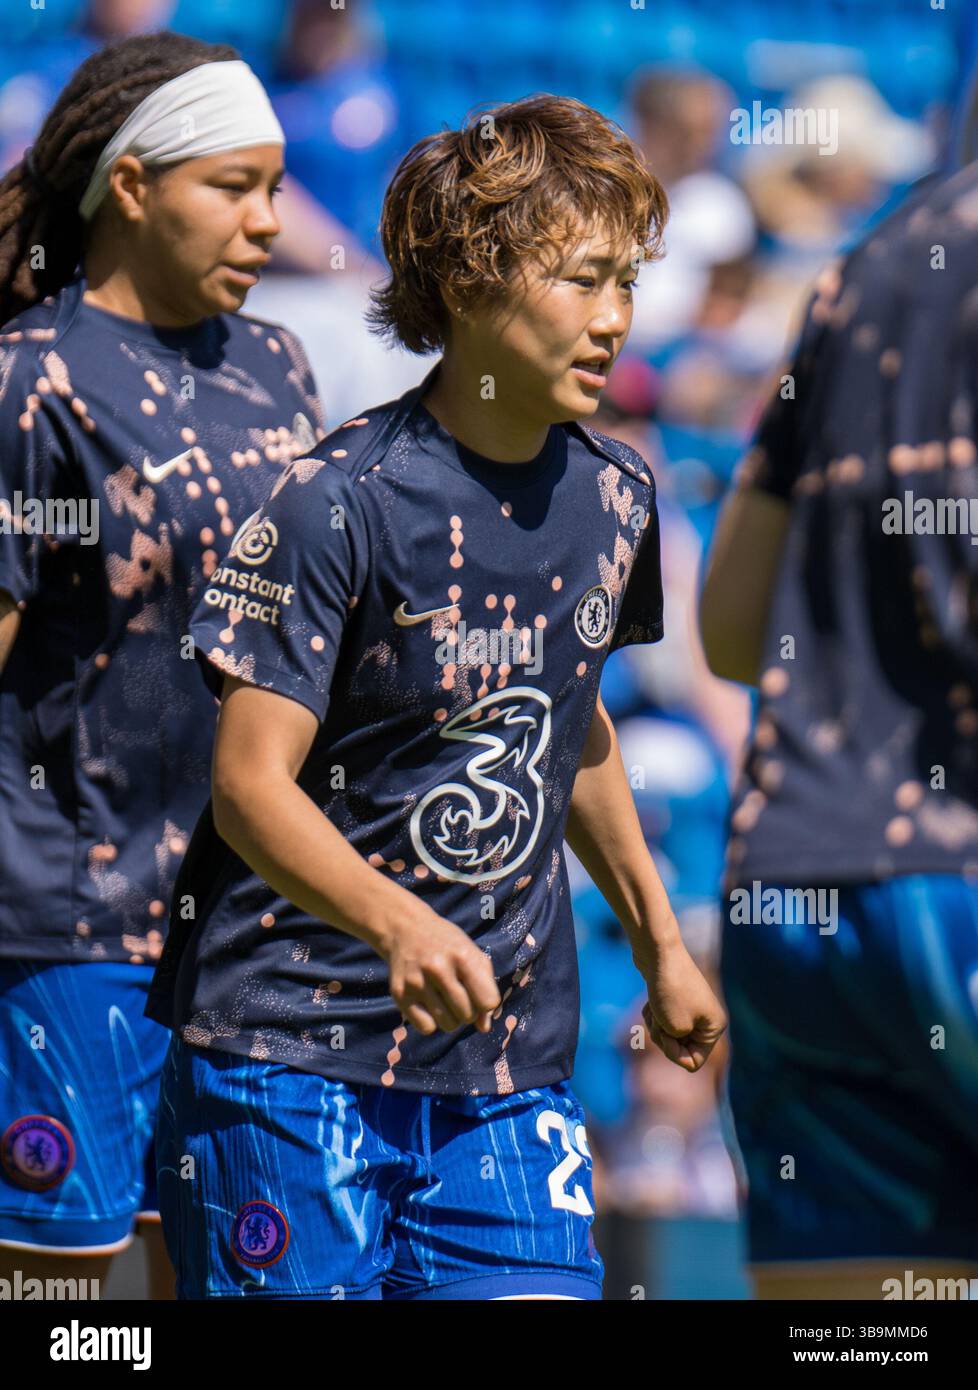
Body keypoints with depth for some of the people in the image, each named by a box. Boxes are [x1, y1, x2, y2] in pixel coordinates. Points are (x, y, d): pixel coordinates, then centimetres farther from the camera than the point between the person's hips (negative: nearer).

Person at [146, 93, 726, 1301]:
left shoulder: (613, 495, 7)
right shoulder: (341, 500, -13)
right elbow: (251, 780, -18)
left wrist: (657, 940, 32)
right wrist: (397, 923, -35)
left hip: (509, 1060, 5)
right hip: (293, 1051, -5)